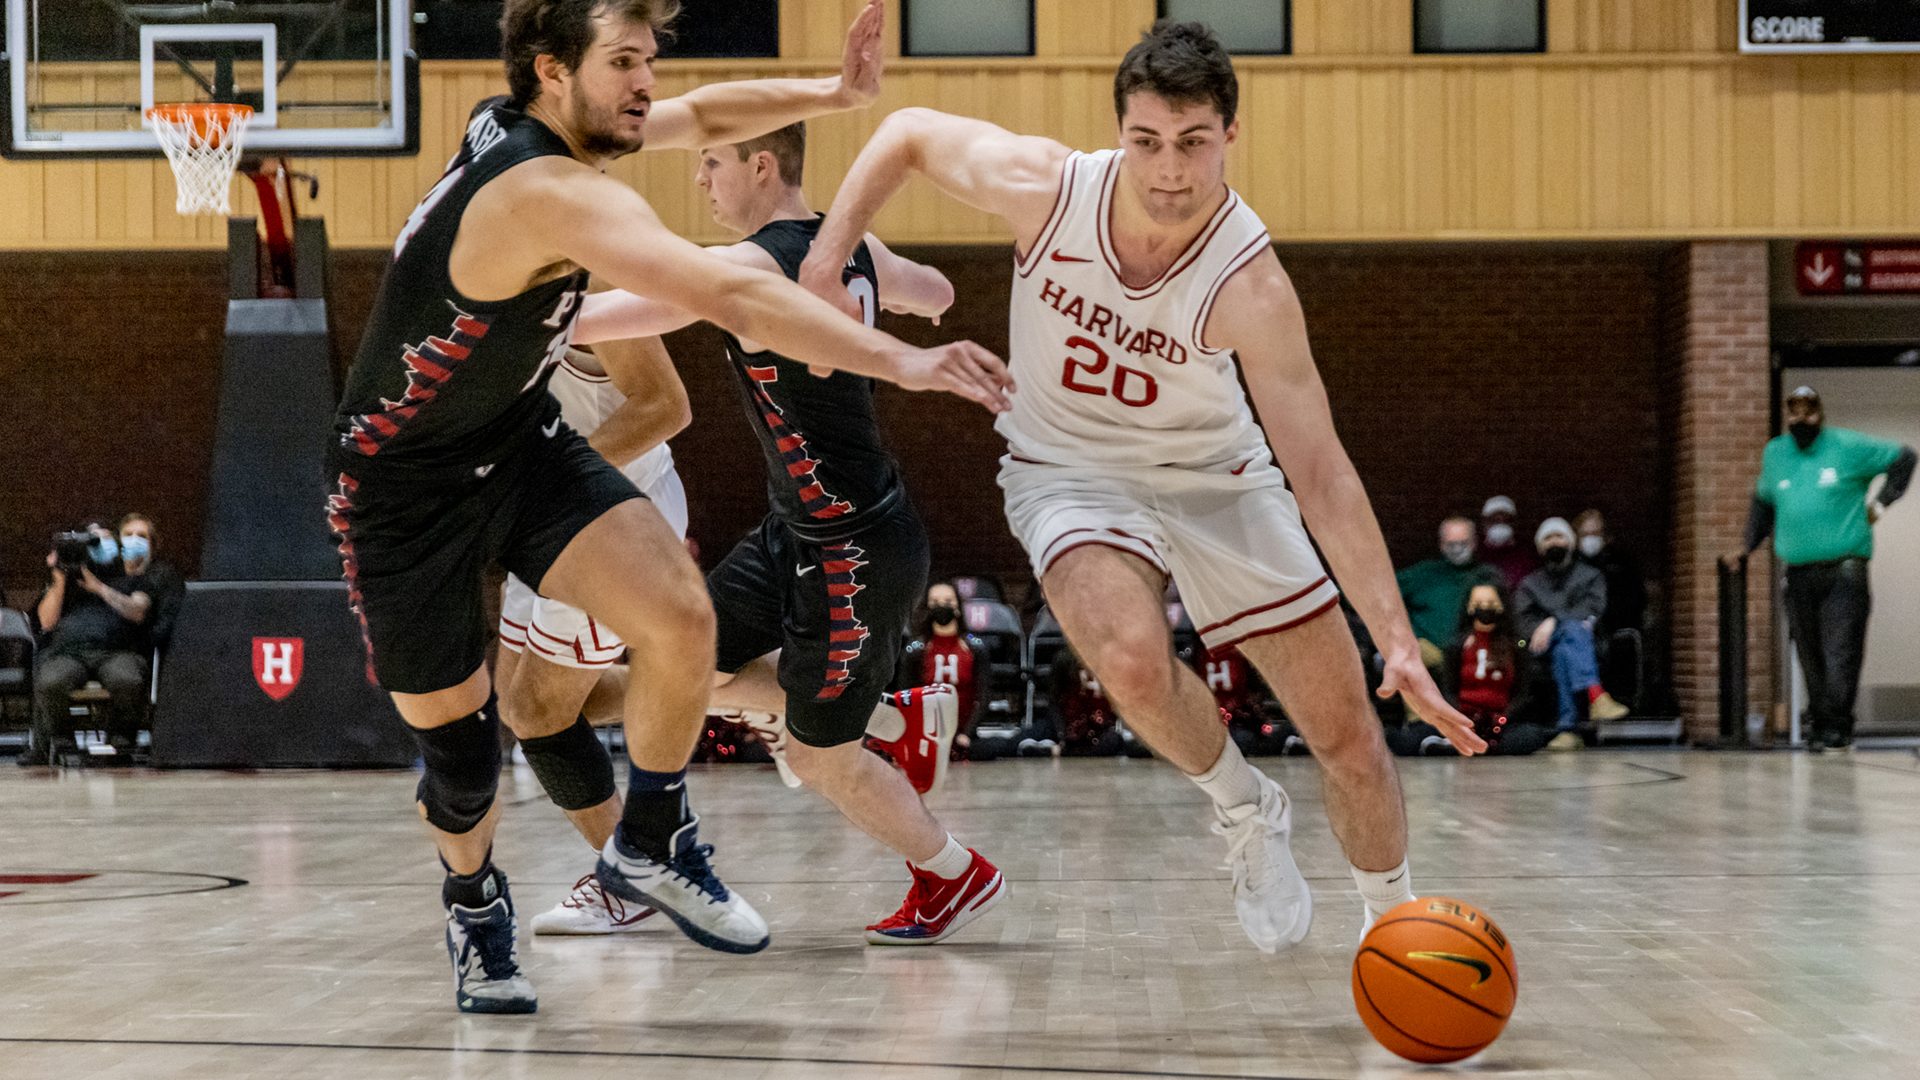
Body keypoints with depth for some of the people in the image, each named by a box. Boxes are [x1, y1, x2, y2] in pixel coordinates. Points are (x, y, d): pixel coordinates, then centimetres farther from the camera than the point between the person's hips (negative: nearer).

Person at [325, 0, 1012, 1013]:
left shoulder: (516, 124, -6)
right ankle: (473, 898, 39)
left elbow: (700, 116, 8)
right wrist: (905, 363, -45)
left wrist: (832, 92, -9)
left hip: (520, 444, 7)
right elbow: (729, 295, -42)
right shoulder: (551, 192, -32)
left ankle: (648, 848, 6)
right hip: (400, 485, -7)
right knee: (454, 744, 6)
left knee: (679, 617, -16)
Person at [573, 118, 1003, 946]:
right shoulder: (853, 248, 3)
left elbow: (580, 322, -26)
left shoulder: (750, 268, -23)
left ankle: (957, 876, 30)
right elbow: (935, 295, 25)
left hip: (854, 553, -9)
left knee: (818, 757, 8)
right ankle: (901, 718, 28)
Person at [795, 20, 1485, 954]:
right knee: (1133, 659, -31)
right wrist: (825, 264, -12)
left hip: (1212, 475, 0)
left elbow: (1319, 473, -30)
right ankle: (1245, 813, 1)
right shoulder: (1041, 187, -25)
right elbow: (909, 133, -5)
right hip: (1071, 468, 0)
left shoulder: (1249, 286, -30)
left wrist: (1397, 639, -37)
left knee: (1347, 731, -1)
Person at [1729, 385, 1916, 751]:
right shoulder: (1775, 454, 15)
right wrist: (1749, 546, 18)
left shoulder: (1848, 447, 2)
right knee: (1810, 658, 5)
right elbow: (1763, 502, 30)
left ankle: (1837, 727, -10)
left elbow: (1902, 457, 12)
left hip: (1844, 572, -4)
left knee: (1841, 653, -11)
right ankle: (1821, 724, 14)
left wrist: (1881, 502, 3)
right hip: (1799, 575, 4)